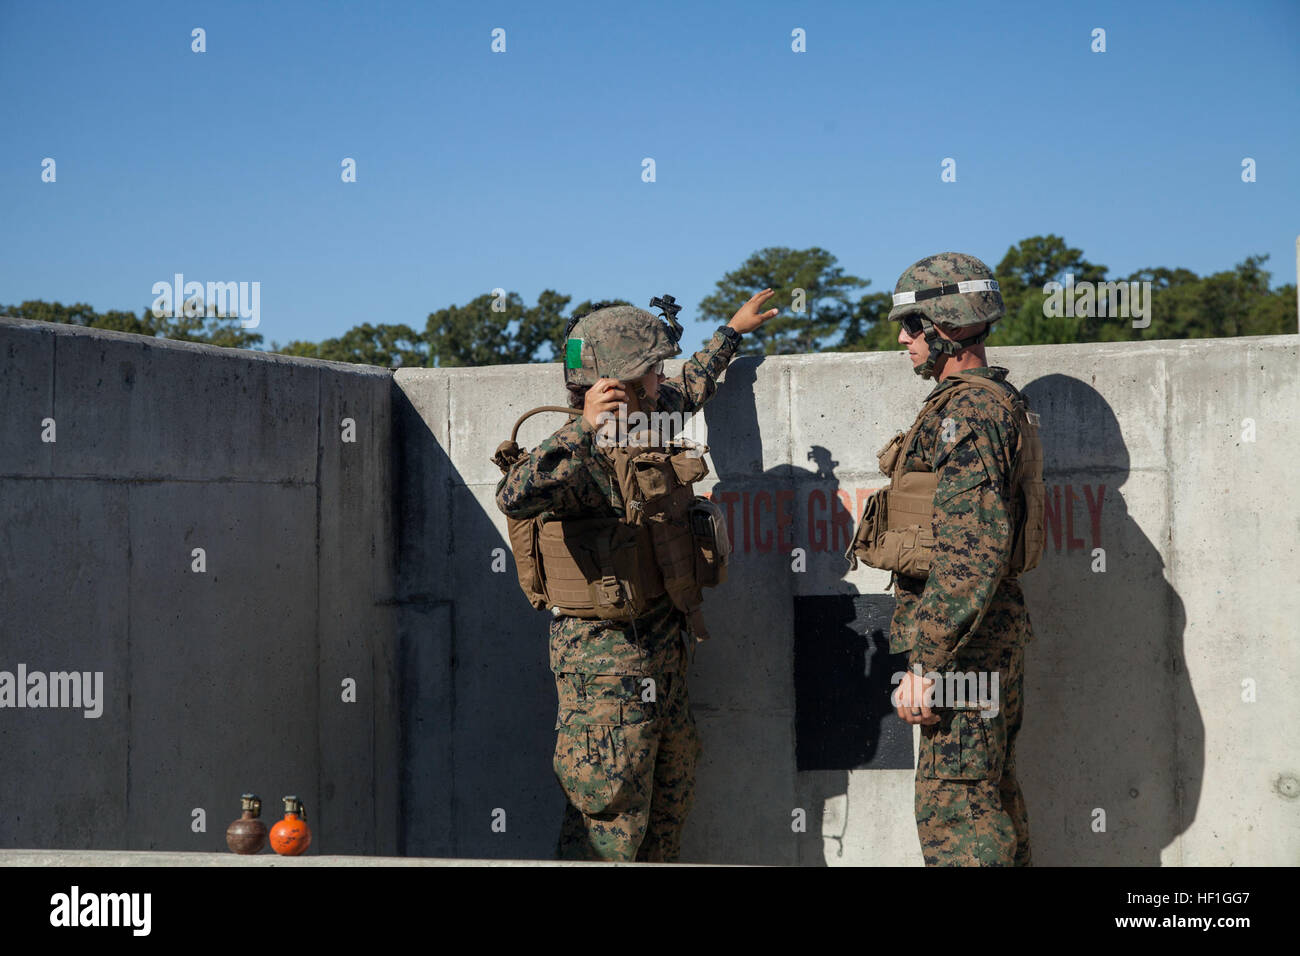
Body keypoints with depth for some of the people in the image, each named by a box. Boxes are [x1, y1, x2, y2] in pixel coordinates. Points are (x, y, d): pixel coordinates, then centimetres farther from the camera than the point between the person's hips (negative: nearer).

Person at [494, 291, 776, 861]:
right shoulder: (580, 457, -18)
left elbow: (686, 393, 33)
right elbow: (515, 498, -39)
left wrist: (731, 333, 43)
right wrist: (584, 426, -45)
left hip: (663, 663, 10)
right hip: (606, 669, -9)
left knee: (664, 824, 16)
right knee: (606, 834, -6)